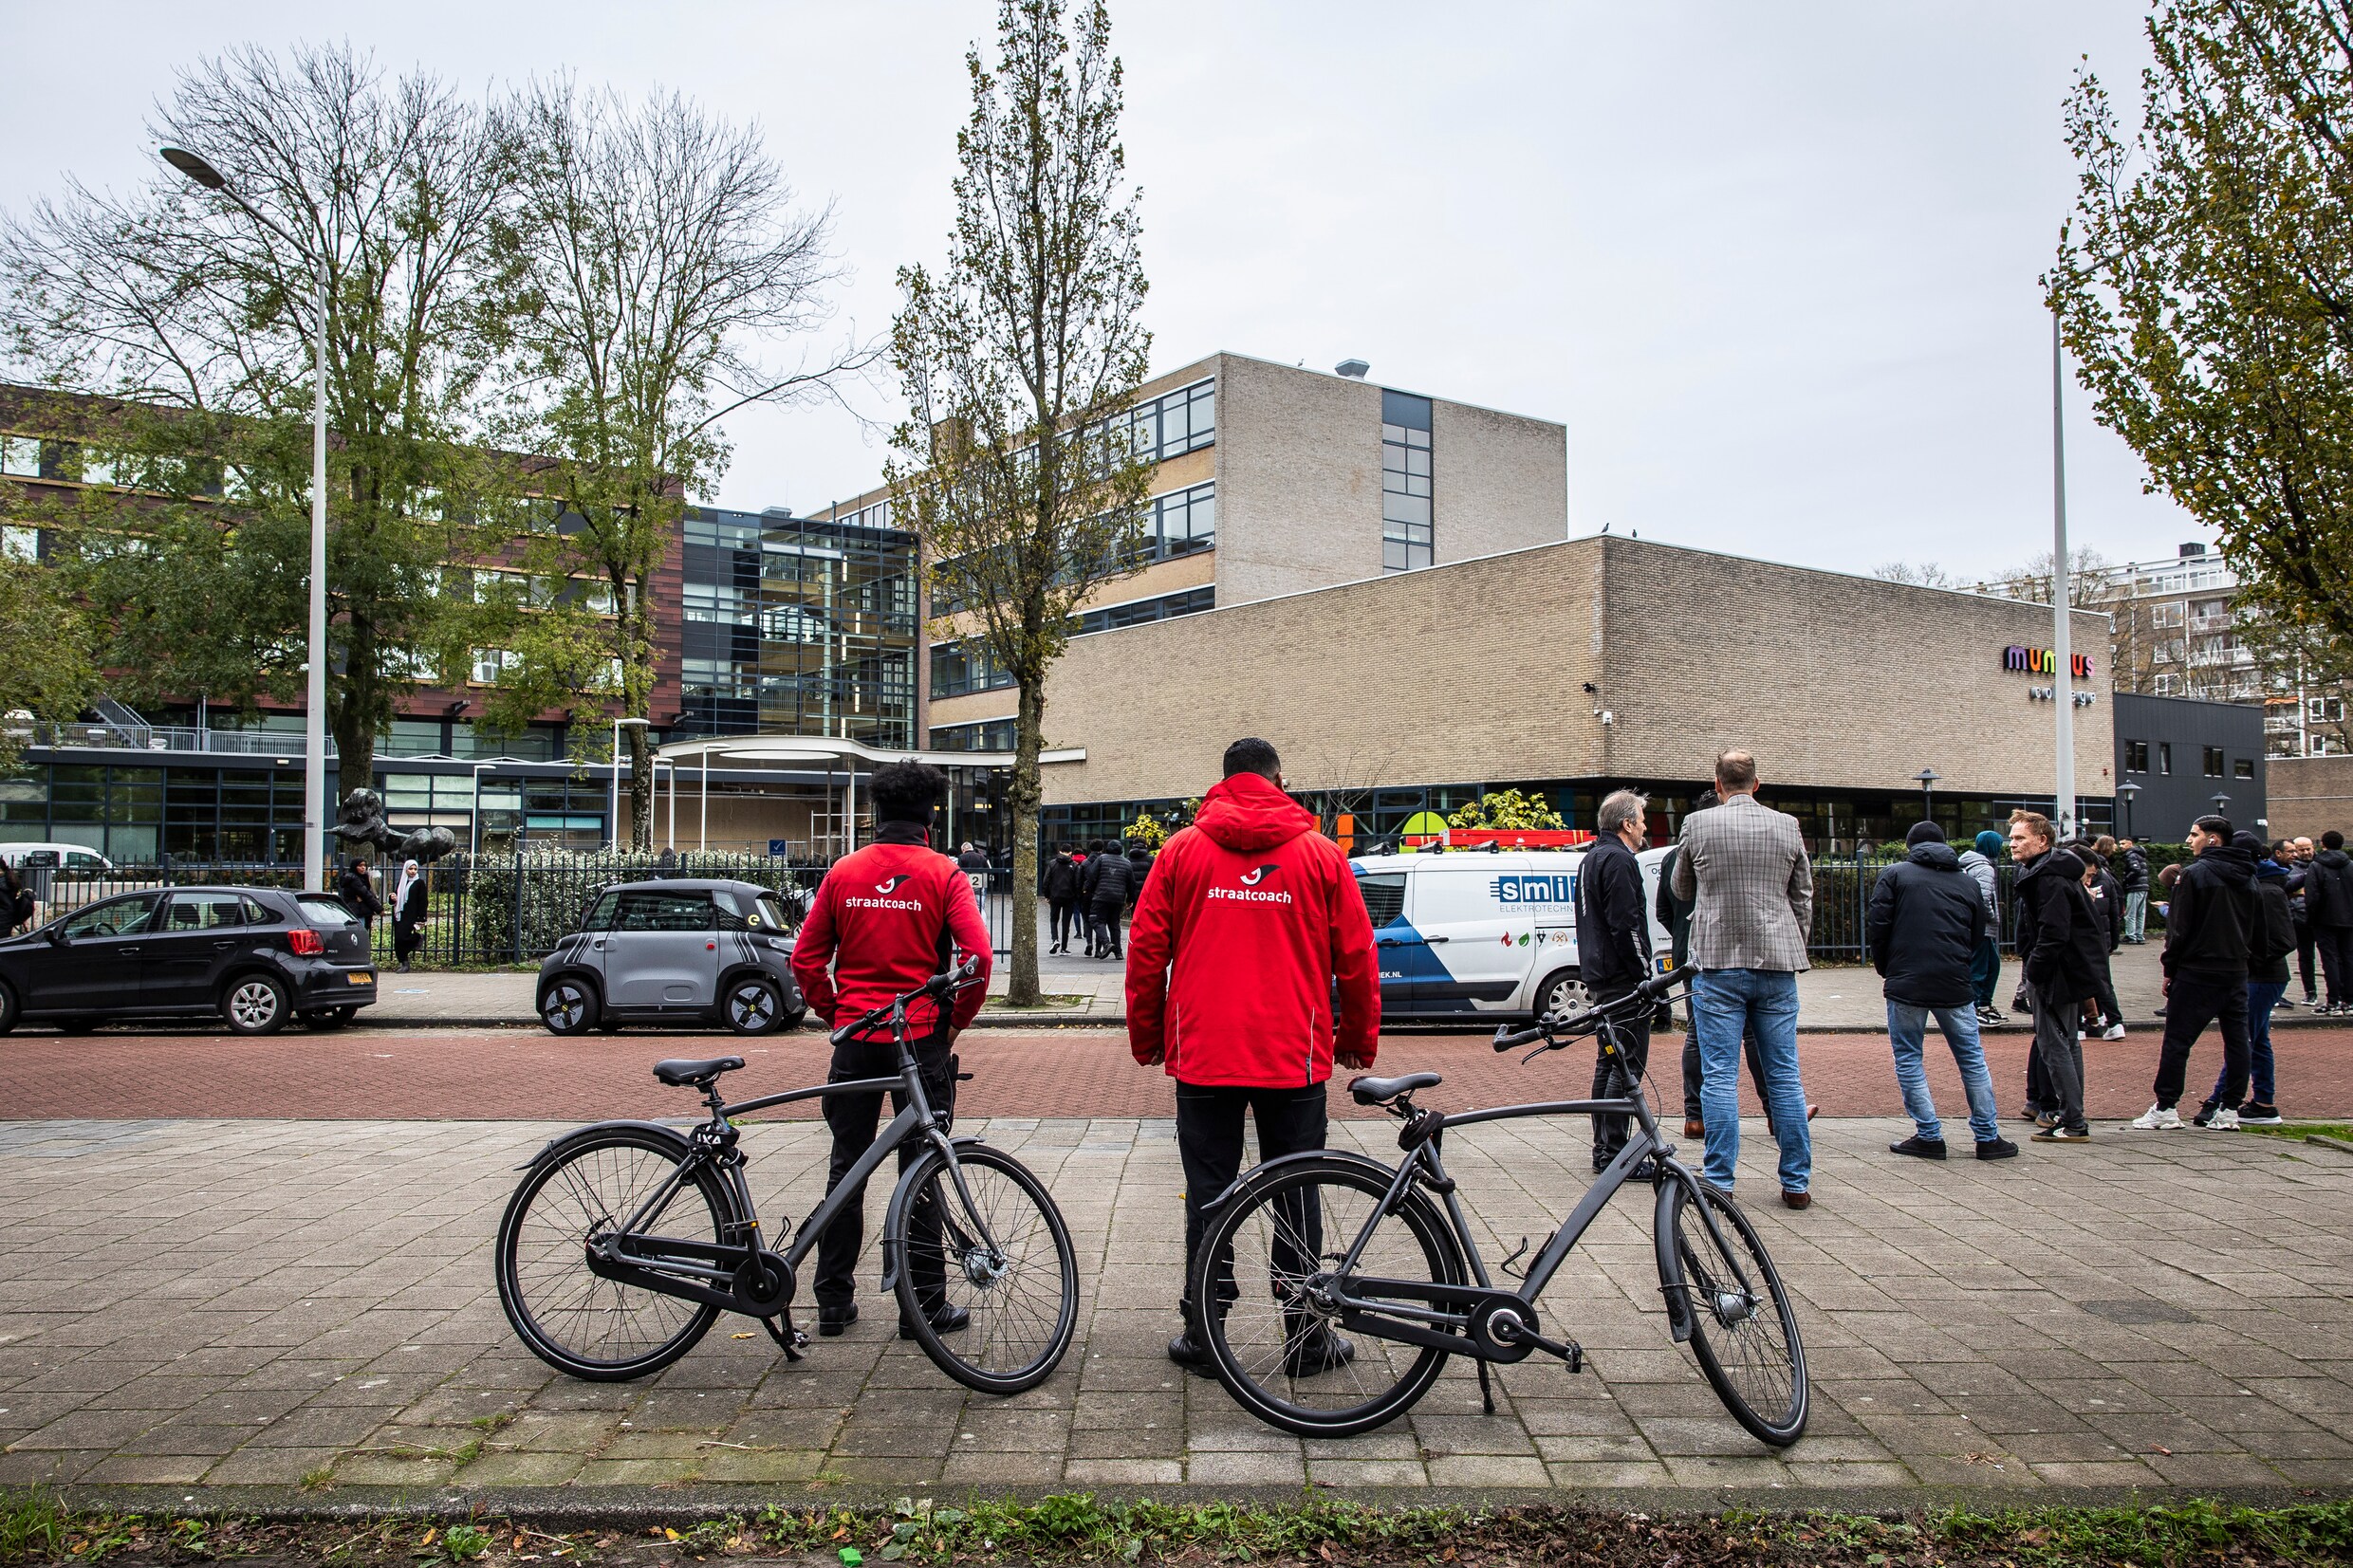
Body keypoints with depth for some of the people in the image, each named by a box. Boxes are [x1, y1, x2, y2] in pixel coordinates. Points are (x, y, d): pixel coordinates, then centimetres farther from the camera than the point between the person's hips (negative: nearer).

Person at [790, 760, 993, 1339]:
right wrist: (957, 1019, -1)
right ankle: (923, 1304, 9)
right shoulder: (943, 873, -5)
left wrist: (833, 1013, 15)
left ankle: (834, 1300, 17)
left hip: (855, 1037, 3)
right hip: (921, 1037, -3)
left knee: (846, 1169, 12)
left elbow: (806, 958, 5)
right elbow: (977, 954, -14)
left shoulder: (843, 872, 5)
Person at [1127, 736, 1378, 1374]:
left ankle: (1203, 1335, 14)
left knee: (1207, 1196, 7)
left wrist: (1145, 1038, 14)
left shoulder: (1182, 850, 3)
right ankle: (1307, 1340, 15)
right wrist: (1360, 1040, 16)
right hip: (1295, 1057, 0)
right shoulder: (1321, 854, 3)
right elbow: (1357, 957, 4)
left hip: (1204, 1056, 0)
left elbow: (1146, 953, 4)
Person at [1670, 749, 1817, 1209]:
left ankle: (1720, 1181, 2)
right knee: (1784, 1075, 8)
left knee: (1719, 1076, 0)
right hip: (1777, 964, 3)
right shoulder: (1787, 826, 3)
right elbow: (1803, 899, 11)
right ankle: (1797, 1182, 14)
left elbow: (1681, 890, 12)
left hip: (1718, 965, -2)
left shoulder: (1698, 825, -4)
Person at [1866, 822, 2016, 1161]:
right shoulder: (1968, 882, 13)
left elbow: (1876, 926, -5)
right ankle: (1988, 1137, 15)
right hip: (1955, 986, 3)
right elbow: (1978, 938, 17)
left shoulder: (1895, 874, 2)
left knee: (1908, 1059, 6)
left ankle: (1929, 1136, 3)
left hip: (1906, 984, -3)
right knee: (1972, 1058, 12)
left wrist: (1886, 969, 8)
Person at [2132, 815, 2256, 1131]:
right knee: (2237, 1039, 8)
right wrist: (2240, 956, 18)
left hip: (2197, 973, -7)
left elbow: (2179, 927, -11)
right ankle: (2230, 1110, 9)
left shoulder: (2194, 873, -11)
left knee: (2177, 1040, -2)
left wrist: (2170, 969, -5)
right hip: (2237, 971, 7)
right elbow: (2253, 926, 15)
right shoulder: (2247, 877, 10)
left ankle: (2165, 1109, -1)